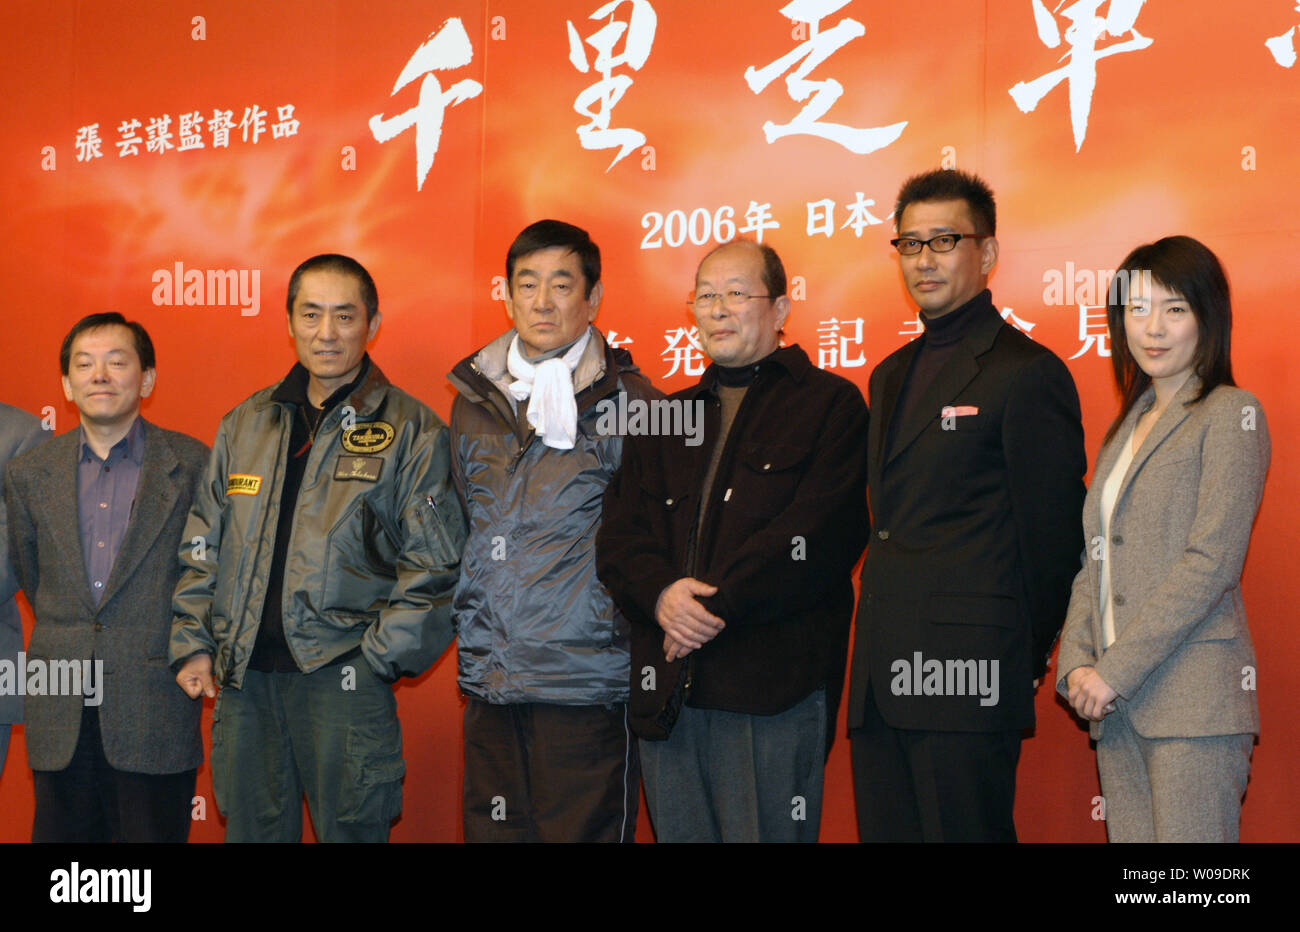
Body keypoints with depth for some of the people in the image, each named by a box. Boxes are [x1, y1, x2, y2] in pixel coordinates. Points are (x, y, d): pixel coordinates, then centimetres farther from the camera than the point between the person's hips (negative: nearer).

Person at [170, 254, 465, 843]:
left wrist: (376, 657, -9)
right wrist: (193, 643, 9)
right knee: (250, 828, 12)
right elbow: (203, 545, 16)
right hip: (243, 675, 4)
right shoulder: (245, 424, 12)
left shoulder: (411, 431, -2)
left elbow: (432, 564, -4)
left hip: (344, 677, -4)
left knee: (349, 830, 2)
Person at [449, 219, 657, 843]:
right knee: (492, 832, 11)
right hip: (488, 683, 5)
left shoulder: (627, 404, -4)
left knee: (581, 832, 0)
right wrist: (471, 631, 14)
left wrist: (625, 621, -7)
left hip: (586, 688, -5)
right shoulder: (474, 401, 11)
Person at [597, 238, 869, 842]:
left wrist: (714, 608, -15)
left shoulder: (831, 404, 3)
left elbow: (812, 539, -11)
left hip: (773, 692, -5)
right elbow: (618, 533, 11)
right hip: (666, 692, 5)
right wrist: (661, 594, -10)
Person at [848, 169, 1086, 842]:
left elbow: (1054, 535, -6)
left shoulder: (1028, 373, -6)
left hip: (967, 684, -8)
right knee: (886, 832, 10)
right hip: (879, 685, 8)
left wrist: (1020, 666, -1)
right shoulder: (890, 376, 19)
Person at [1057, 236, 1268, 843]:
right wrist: (1076, 662, 1)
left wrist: (1115, 672, -14)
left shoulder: (1231, 415, -4)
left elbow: (1211, 562, -12)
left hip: (1194, 701, -7)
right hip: (1116, 703, 7)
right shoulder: (1128, 426, 19)